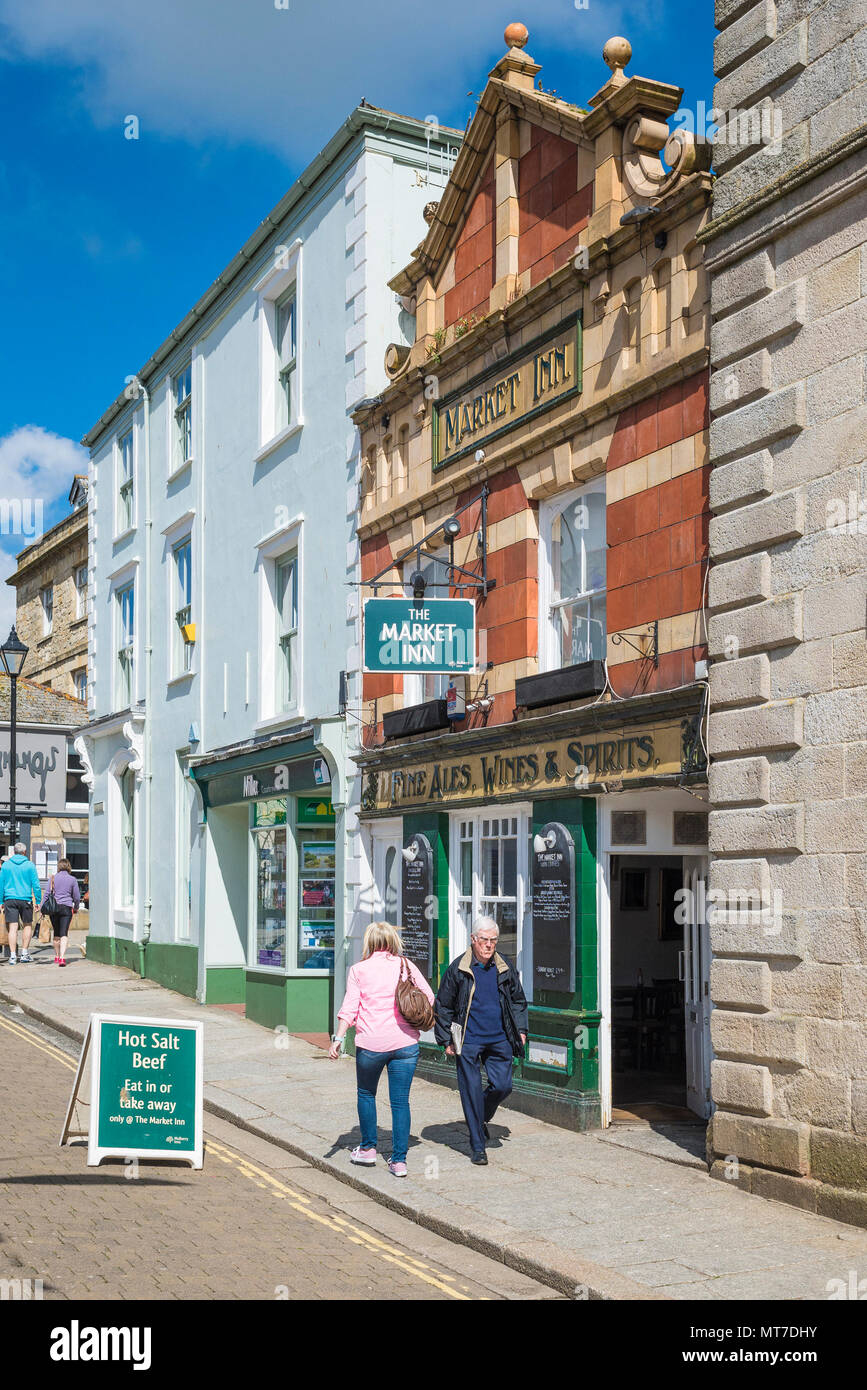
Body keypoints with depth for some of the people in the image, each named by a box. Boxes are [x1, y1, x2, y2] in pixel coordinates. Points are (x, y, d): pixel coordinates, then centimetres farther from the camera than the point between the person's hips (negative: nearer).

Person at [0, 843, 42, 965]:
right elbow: (36, 884, -2)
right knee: (27, 925, 15)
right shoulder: (30, 865, -1)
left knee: (13, 927, 0)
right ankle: (24, 953, 13)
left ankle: (13, 956, -6)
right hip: (25, 899, -1)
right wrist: (38, 901, 3)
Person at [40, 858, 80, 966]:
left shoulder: (53, 878, 3)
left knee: (56, 933, 15)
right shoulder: (73, 879, 1)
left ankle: (57, 957, 26)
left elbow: (47, 894, 2)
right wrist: (76, 908, 22)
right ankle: (62, 957, -21)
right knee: (64, 933, -7)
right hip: (67, 908, -2)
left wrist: (42, 907, 7)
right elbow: (77, 896, 6)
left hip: (53, 908, 2)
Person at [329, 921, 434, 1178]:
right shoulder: (405, 965, 6)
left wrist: (338, 1038, -8)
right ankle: (399, 1160, 3)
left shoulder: (359, 969, 1)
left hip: (371, 1043, -1)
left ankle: (368, 1149, 28)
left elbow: (349, 1007, -7)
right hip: (405, 1041, 1)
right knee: (400, 1101, 5)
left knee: (366, 1094, 21)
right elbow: (429, 998, 5)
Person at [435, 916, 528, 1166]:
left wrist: (520, 1030, 8)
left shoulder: (506, 968, 4)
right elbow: (443, 1007, 2)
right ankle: (477, 1145, 10)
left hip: (499, 1040, 3)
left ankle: (481, 1118, 30)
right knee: (472, 1091, -1)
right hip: (468, 1042, -3)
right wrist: (446, 1040, -1)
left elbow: (518, 1000, 18)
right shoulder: (458, 969, -5)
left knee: (502, 1086, 0)